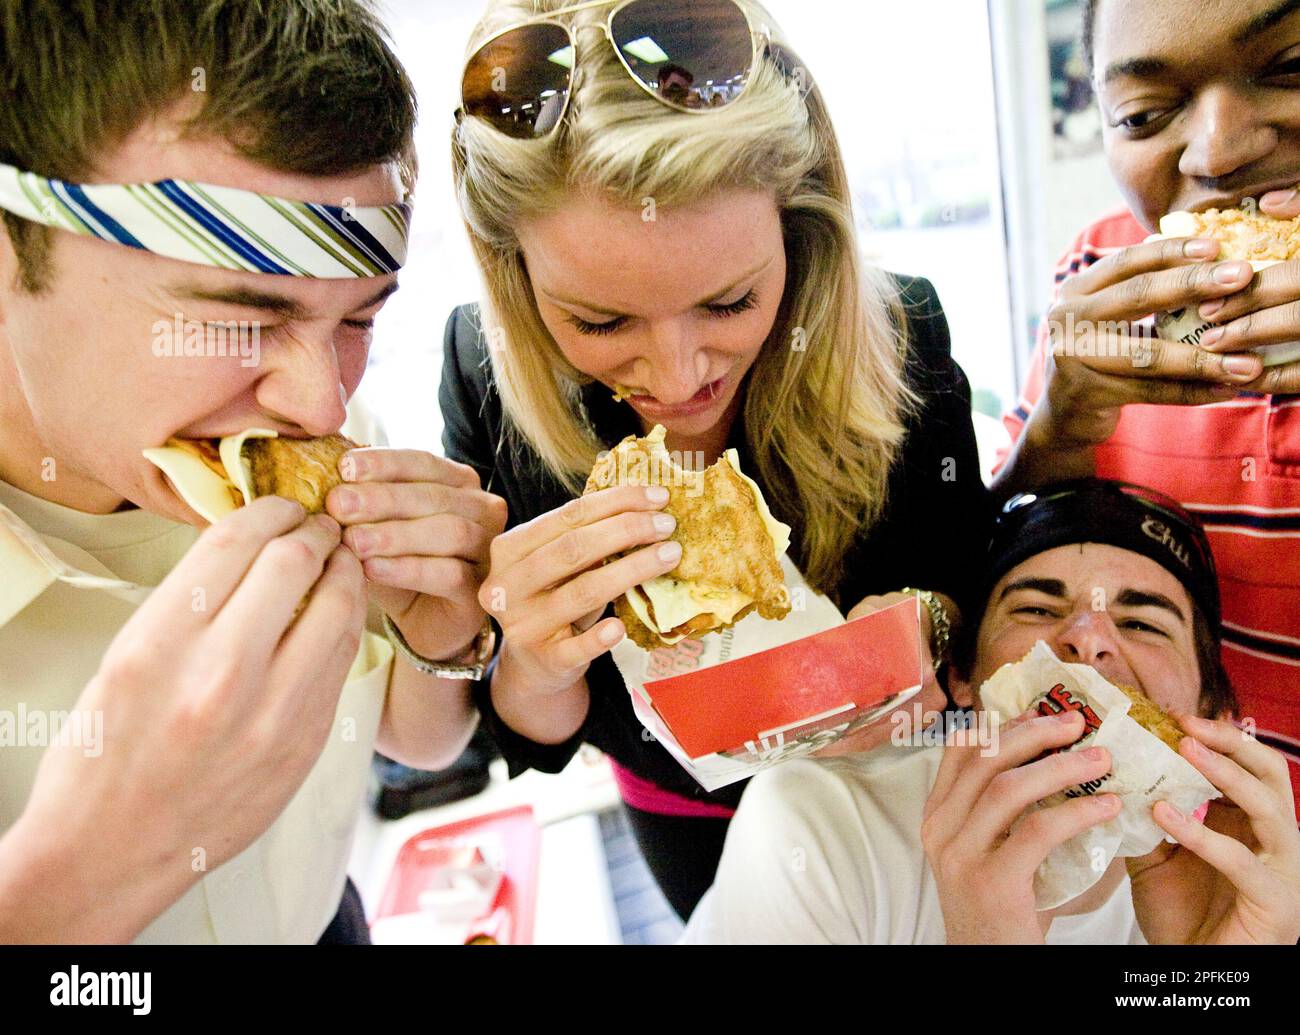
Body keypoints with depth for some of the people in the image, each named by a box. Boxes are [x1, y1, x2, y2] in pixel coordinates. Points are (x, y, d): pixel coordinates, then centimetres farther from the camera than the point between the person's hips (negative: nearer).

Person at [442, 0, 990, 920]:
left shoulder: (901, 336, -27)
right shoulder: (483, 371, -26)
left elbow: (961, 568, -13)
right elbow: (534, 741, -19)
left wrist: (922, 621, -36)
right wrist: (536, 671, -42)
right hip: (684, 811, 1)